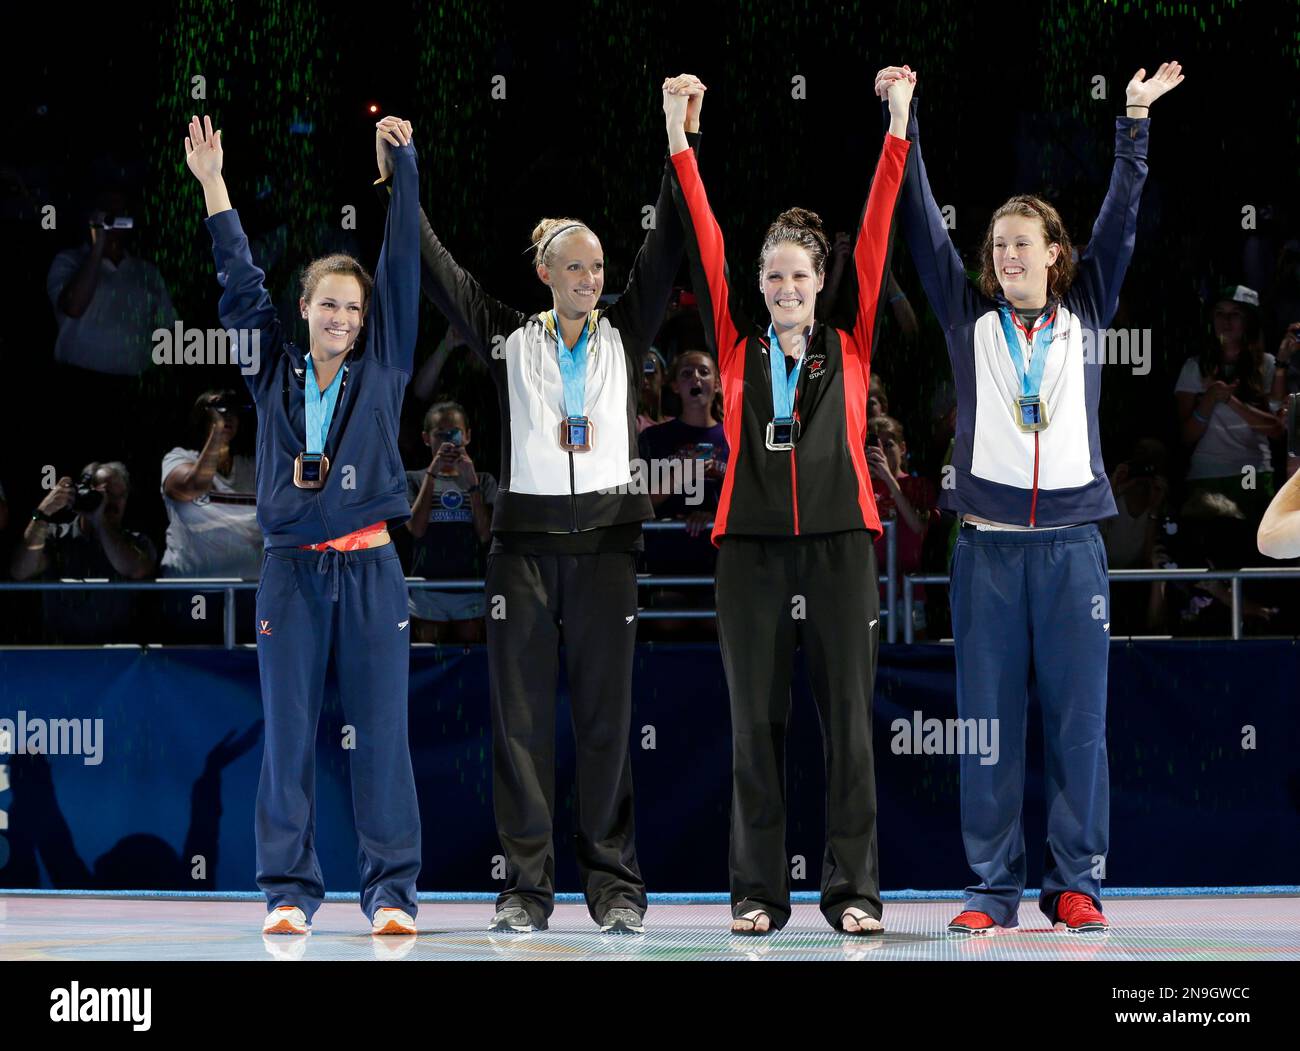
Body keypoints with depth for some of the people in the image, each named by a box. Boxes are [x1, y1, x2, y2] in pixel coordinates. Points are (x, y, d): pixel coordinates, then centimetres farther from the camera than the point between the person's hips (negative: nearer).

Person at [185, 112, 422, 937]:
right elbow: (241, 283, 7)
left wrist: (402, 164, 0)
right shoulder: (275, 374, 9)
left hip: (370, 568, -1)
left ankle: (392, 890, 1)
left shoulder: (382, 372, 6)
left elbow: (403, 267, 3)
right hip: (292, 568, 1)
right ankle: (290, 891, 4)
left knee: (381, 733, -2)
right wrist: (213, 185, 4)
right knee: (289, 735, 0)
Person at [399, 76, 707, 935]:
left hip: (605, 538, 0)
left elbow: (666, 250, 3)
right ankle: (527, 885, 1)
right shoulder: (509, 338, 9)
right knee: (522, 712, -2)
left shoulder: (624, 334, 10)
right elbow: (438, 270, 8)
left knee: (607, 710, 0)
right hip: (525, 535, 0)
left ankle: (615, 885, 3)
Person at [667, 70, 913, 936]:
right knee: (756, 720, 3)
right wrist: (681, 145, 4)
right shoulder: (738, 347, 9)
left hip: (839, 545, 0)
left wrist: (897, 132, 2)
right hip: (753, 547, 1)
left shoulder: (850, 346, 8)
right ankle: (759, 891, 7)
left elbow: (877, 240, 5)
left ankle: (854, 890, 5)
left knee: (849, 718, 0)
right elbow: (706, 248, 7)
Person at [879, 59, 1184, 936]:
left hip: (1072, 542, 0)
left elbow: (1122, 220, 7)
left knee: (1079, 719, 0)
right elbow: (922, 223, 6)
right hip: (989, 542, 0)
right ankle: (994, 888, 3)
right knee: (989, 720, 0)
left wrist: (1135, 124, 3)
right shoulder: (970, 317, 9)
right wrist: (902, 123, 3)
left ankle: (1076, 883, 4)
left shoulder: (1086, 313, 10)